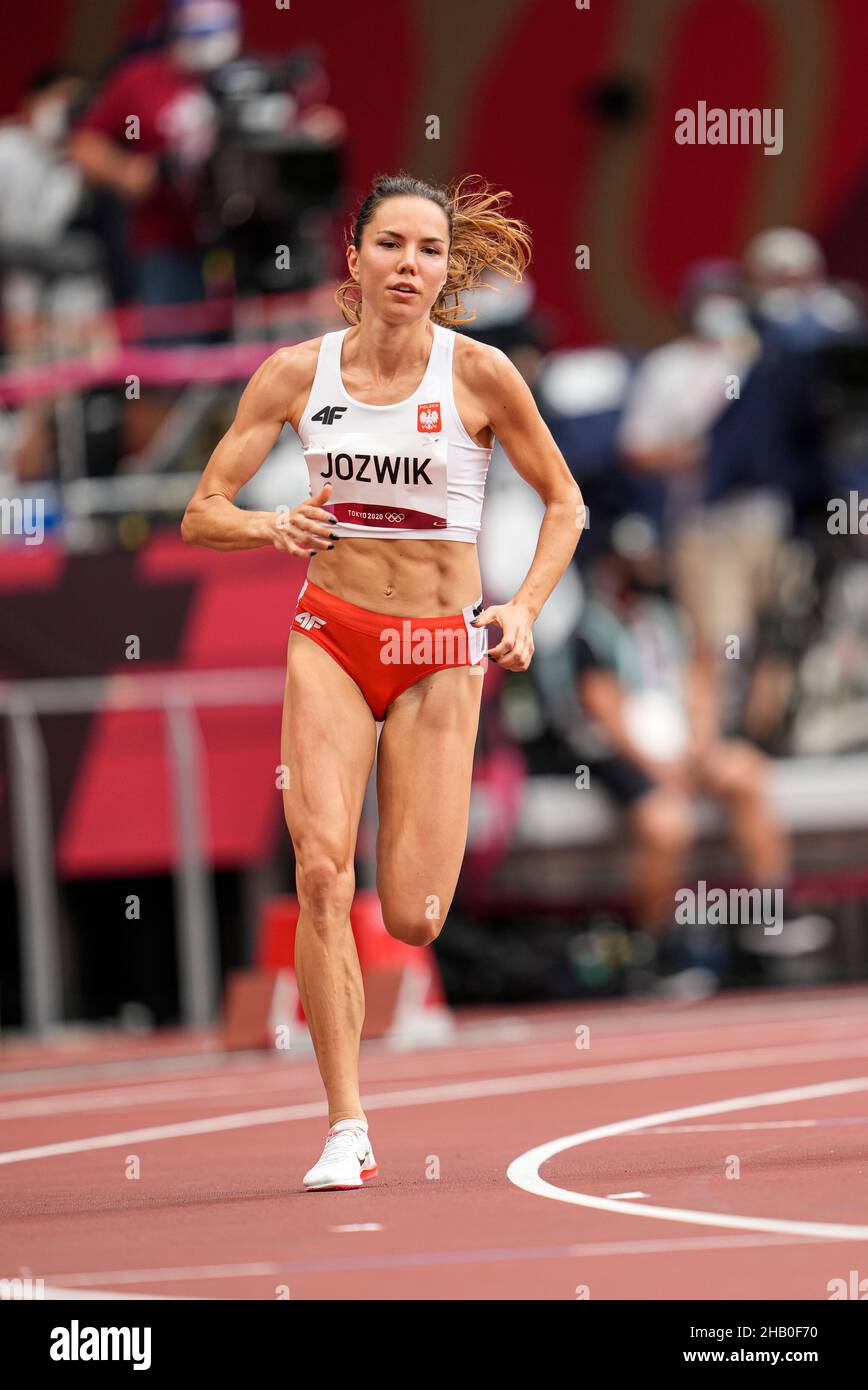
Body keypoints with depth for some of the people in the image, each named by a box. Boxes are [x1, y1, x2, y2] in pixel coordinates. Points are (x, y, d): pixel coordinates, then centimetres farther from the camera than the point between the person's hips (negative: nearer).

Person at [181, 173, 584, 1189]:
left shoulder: (478, 374, -8)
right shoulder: (299, 373, -3)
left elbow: (563, 504, 3)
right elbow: (202, 512, 1)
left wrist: (524, 608, -12)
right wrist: (270, 525, -21)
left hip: (439, 653, -1)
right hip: (330, 635, 1)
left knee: (412, 922, -5)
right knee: (321, 872, -18)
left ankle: (422, 848, 35)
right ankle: (346, 1128, -11)